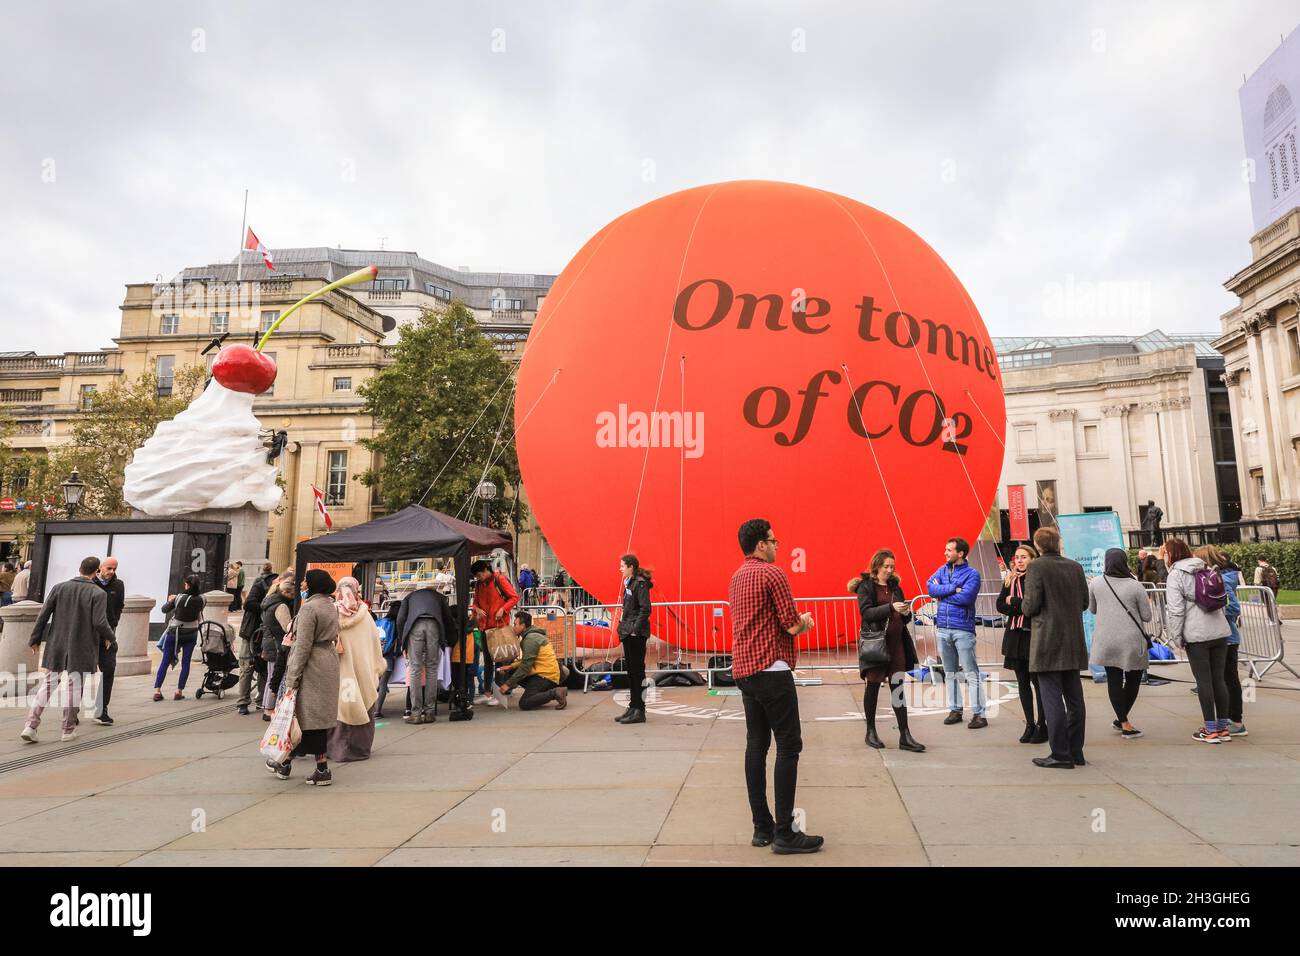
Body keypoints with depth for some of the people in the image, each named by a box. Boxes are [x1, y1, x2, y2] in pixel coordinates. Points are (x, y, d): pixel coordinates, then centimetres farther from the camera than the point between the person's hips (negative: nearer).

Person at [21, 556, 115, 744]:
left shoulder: (59, 587, 2)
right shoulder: (98, 594, -10)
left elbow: (43, 615, 1)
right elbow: (100, 623, -16)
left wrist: (35, 640, 9)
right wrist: (109, 637, 3)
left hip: (56, 646, 3)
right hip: (81, 650, -3)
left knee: (46, 686, 12)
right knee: (74, 688, 7)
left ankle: (30, 726, 5)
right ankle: (68, 730, 15)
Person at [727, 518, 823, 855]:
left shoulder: (737, 577, 14)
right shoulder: (773, 574, -12)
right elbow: (792, 626, -14)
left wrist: (796, 620, 17)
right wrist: (805, 621, 7)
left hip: (744, 670, 9)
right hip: (772, 669, -9)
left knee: (757, 745, 10)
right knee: (788, 745, -3)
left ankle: (762, 827, 14)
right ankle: (784, 833, -2)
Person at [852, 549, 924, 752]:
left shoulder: (895, 586, 13)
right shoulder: (866, 586, -2)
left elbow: (904, 619, 16)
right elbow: (866, 612, -16)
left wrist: (906, 612, -7)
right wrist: (891, 608, -24)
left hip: (896, 642, 5)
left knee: (898, 687, 3)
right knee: (873, 686, 5)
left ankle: (905, 736, 5)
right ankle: (870, 732, 18)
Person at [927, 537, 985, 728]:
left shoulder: (972, 574, -6)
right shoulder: (943, 569, 11)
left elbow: (965, 598, -19)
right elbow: (930, 586, -4)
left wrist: (942, 593, -7)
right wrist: (953, 588, -14)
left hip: (963, 629, -6)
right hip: (943, 628, 6)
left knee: (971, 673, -4)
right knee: (949, 673, 13)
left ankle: (979, 714, 1)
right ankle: (955, 710, 22)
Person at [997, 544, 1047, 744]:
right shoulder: (1010, 579, 11)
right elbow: (1000, 606, 5)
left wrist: (1013, 602, -8)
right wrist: (1023, 606, -10)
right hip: (1015, 635, 6)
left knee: (1037, 681, -1)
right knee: (1022, 682, 11)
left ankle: (1042, 725, 10)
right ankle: (1029, 724, 20)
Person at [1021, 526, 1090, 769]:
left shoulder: (1036, 567, -11)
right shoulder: (1075, 567, 7)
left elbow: (1031, 605, -15)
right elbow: (1084, 603, 11)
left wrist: (1024, 606, 6)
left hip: (1047, 642, -6)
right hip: (1073, 642, 7)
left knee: (1052, 699, -2)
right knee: (1074, 698, 13)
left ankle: (1061, 755, 0)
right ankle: (1075, 751, 21)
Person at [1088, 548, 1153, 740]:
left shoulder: (1095, 583, -2)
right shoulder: (1135, 586, -8)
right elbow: (1147, 616, -3)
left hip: (1106, 640, 1)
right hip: (1131, 640, -1)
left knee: (1113, 680, 8)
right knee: (1134, 679, 16)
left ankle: (1124, 723, 9)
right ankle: (1122, 720, 22)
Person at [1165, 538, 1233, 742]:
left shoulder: (1176, 575, -8)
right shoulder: (1206, 570, 12)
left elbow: (1175, 609, -13)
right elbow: (1223, 601, 18)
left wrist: (1176, 637, -5)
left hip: (1196, 635, -6)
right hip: (1220, 632, 6)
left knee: (1204, 681, 0)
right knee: (1218, 678, 11)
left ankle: (1210, 730, 4)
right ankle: (1223, 727, 16)